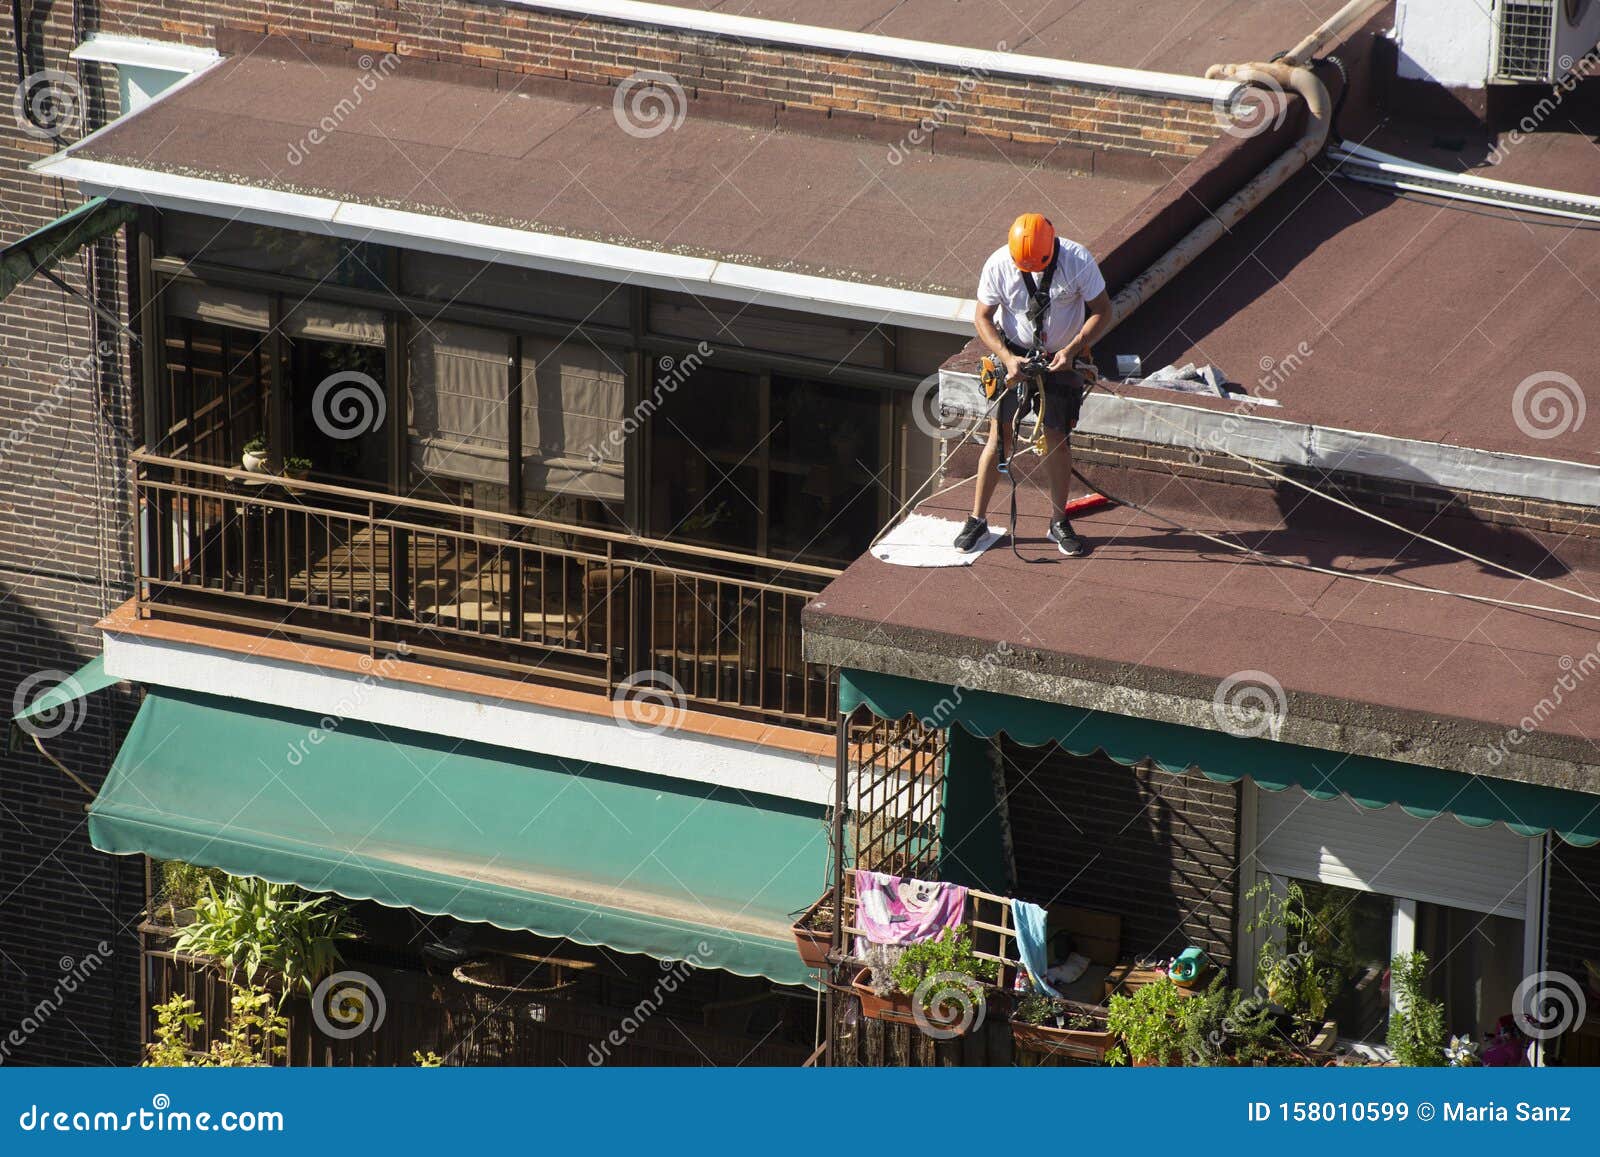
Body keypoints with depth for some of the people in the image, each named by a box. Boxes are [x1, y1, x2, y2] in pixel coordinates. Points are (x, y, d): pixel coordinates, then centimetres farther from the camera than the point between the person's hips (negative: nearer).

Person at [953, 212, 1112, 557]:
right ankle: (977, 520, 7)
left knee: (1056, 437, 1)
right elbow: (983, 318, -8)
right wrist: (1007, 358, -22)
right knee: (999, 435, -3)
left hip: (1061, 358, 0)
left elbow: (1102, 310, -10)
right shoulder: (998, 265, -19)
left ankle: (1059, 523, 15)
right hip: (1014, 355, 0)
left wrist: (1071, 350, -22)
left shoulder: (1078, 260, -21)